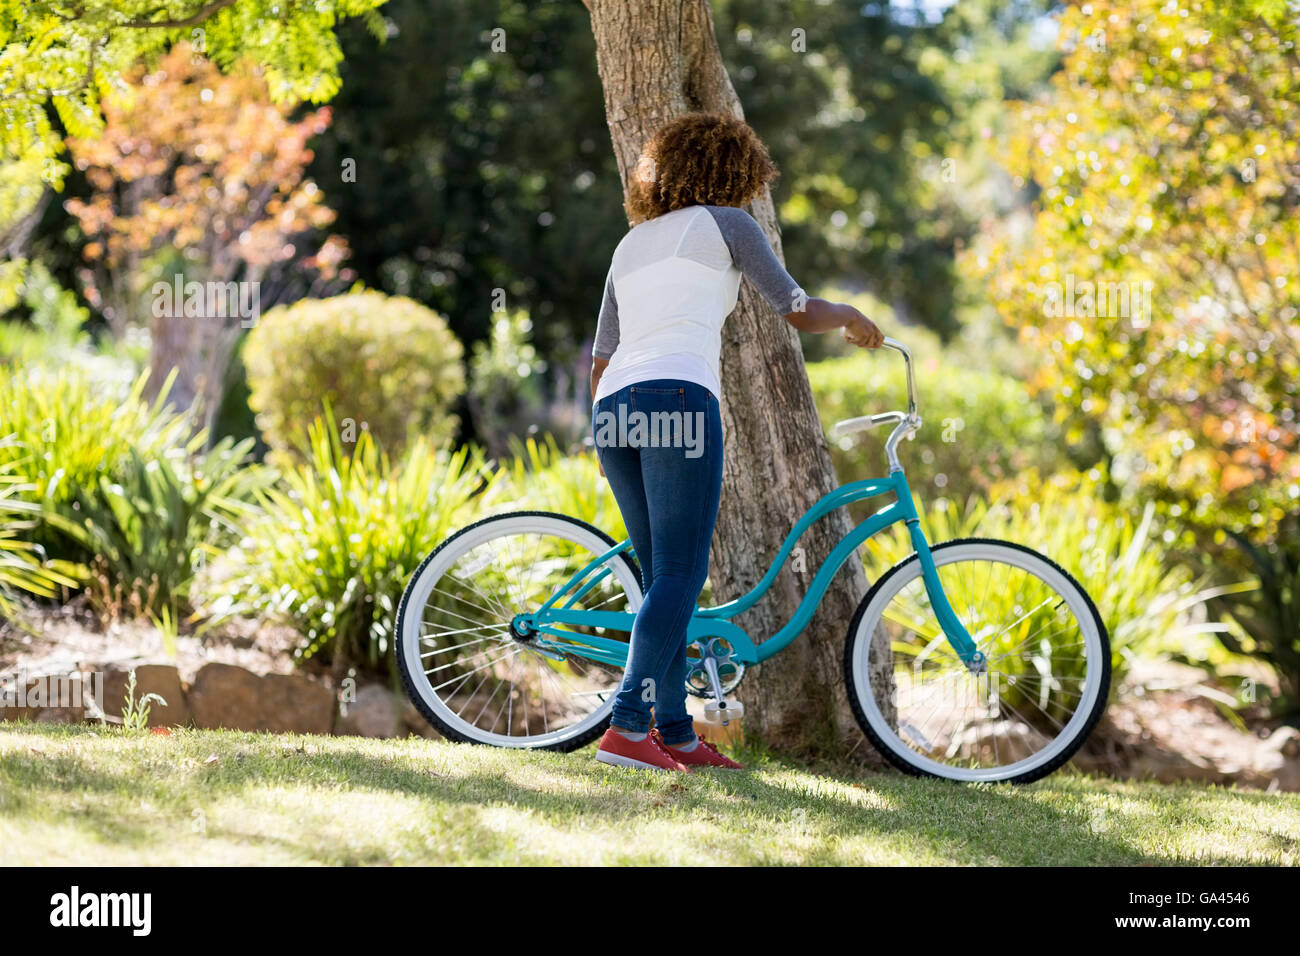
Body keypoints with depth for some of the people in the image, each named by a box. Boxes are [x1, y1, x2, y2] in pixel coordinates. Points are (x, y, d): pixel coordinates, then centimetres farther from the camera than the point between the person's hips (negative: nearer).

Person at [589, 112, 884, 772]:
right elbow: (796, 310, 11)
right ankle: (627, 729, -18)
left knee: (663, 576, 11)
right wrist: (848, 316, 31)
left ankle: (676, 733, 11)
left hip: (613, 409, 7)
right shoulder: (724, 223, 10)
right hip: (678, 396, -7)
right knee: (680, 574, -8)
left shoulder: (632, 243, 28)